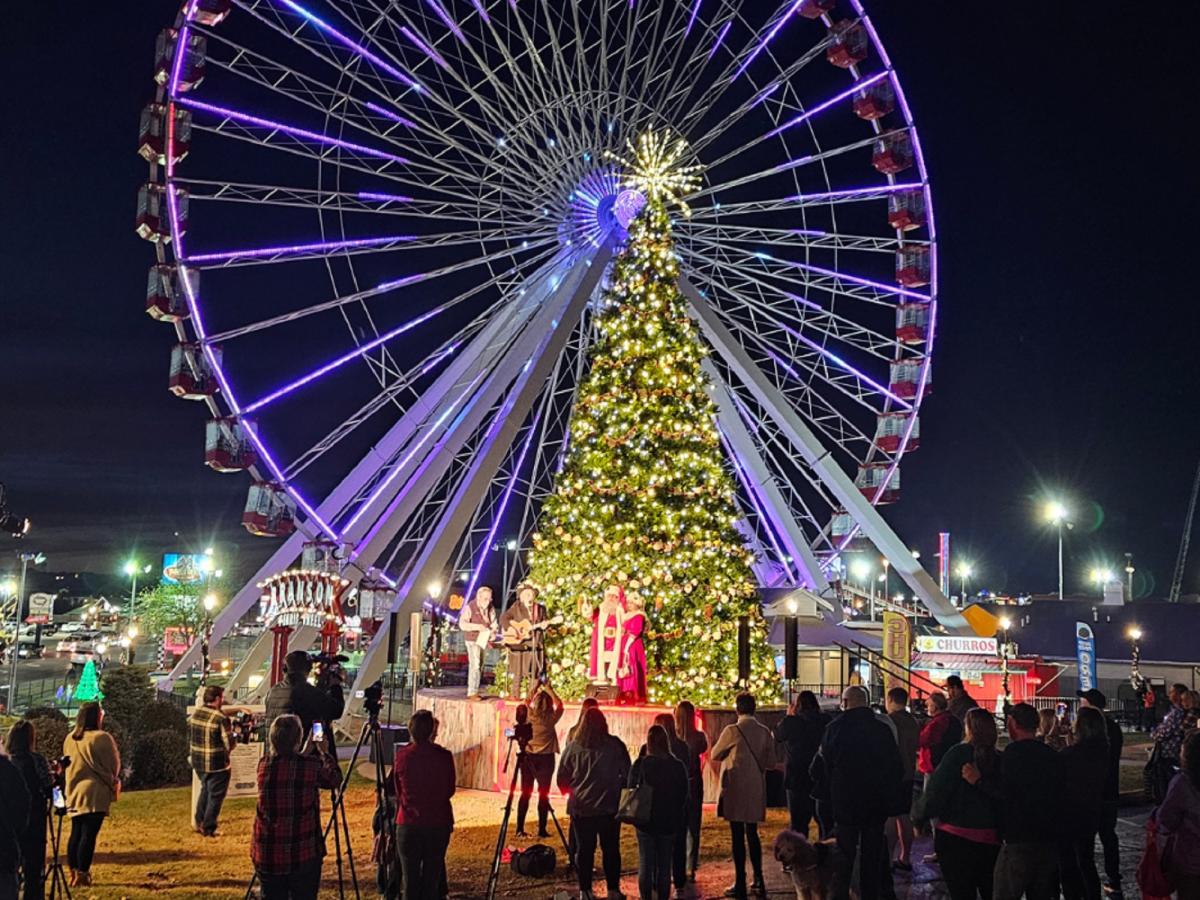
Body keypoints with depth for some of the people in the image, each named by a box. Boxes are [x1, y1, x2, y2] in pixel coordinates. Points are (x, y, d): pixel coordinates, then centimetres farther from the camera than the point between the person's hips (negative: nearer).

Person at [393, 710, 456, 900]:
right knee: (432, 876, 6)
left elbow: (397, 791, 9)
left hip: (408, 824, 1)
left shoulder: (401, 756, -3)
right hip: (438, 824, -1)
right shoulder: (444, 756, -7)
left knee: (410, 879, 6)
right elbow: (450, 791, 5)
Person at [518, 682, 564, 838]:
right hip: (545, 758, -3)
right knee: (543, 794, 4)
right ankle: (542, 829, 3)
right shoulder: (550, 718, -10)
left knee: (525, 793, 7)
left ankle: (520, 829, 7)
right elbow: (559, 705, 9)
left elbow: (527, 702, 17)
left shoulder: (530, 716, -4)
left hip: (528, 757, 3)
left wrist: (536, 688, 20)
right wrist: (549, 690, 11)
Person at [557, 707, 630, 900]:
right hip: (609, 807, 0)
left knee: (584, 850, 9)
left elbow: (562, 779, 2)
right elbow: (627, 774, -1)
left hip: (580, 807, 1)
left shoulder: (573, 747, -4)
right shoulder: (615, 745, -6)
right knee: (611, 849, 10)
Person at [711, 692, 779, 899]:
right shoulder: (765, 732, -1)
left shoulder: (732, 731, -13)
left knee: (738, 836, 1)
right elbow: (771, 762, 4)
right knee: (752, 834, 15)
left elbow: (714, 755, -1)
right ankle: (758, 880, 17)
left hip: (735, 789, -4)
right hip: (756, 789, 4)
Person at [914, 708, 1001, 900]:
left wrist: (919, 818, -1)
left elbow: (935, 792, -13)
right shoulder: (998, 760, 0)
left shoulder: (957, 754, -10)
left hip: (955, 836, -3)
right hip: (989, 839, 3)